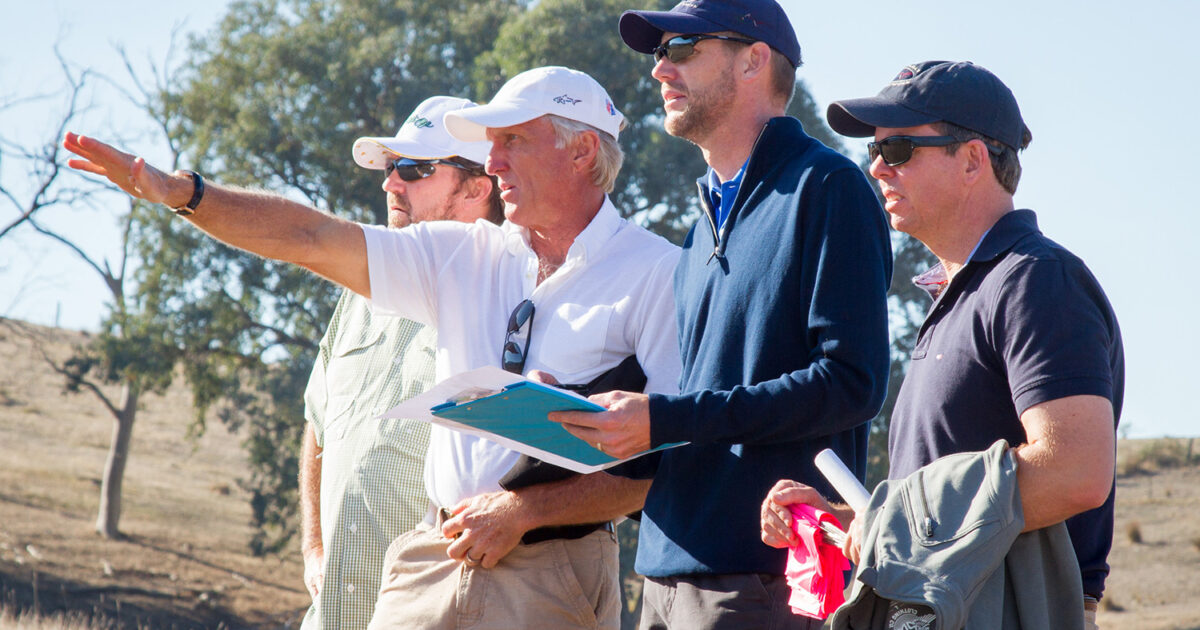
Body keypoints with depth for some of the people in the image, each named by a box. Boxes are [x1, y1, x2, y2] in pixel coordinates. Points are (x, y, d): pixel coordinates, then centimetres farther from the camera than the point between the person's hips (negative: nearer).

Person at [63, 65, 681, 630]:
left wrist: (523, 510, -14)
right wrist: (180, 191, -2)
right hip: (430, 564, 5)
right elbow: (313, 239, 8)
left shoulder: (656, 274, -4)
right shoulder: (467, 254, 12)